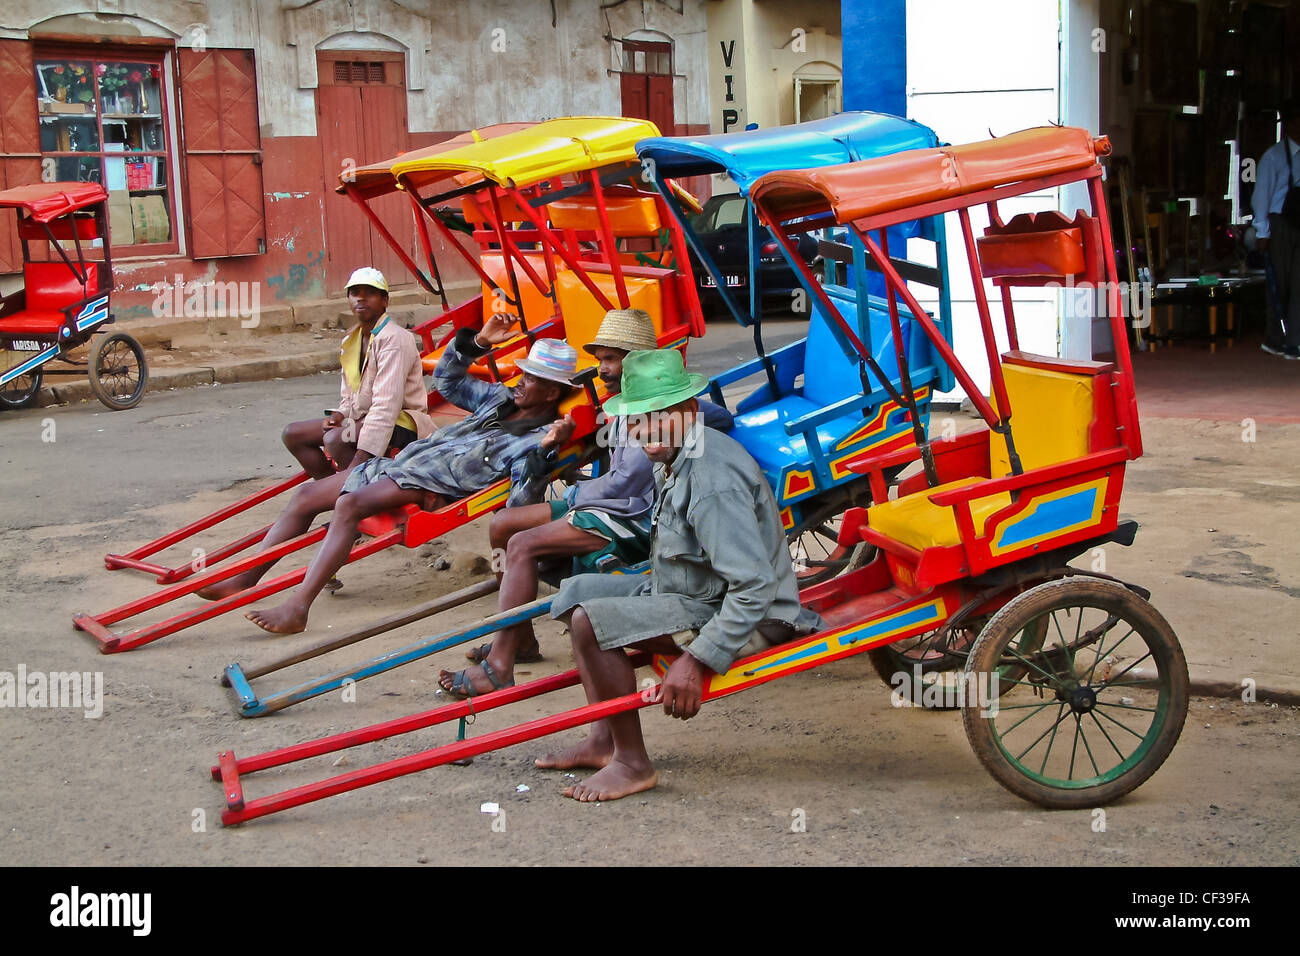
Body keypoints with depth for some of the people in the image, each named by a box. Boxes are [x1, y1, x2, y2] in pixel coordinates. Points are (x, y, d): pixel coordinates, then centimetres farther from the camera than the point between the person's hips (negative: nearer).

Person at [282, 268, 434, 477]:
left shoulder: (394, 339, -17)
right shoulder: (350, 341, 12)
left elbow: (386, 406, -26)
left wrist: (360, 462, -33)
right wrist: (340, 414, -7)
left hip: (402, 426, -10)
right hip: (363, 419, 10)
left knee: (335, 439, -33)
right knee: (292, 434, 3)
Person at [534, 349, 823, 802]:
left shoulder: (710, 482, -28)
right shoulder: (673, 459, 3)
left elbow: (755, 586, -32)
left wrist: (696, 661, -32)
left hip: (731, 617, -11)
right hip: (689, 590, 11)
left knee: (590, 621, -24)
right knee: (576, 590, 15)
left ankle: (633, 763, -11)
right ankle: (605, 739, 14)